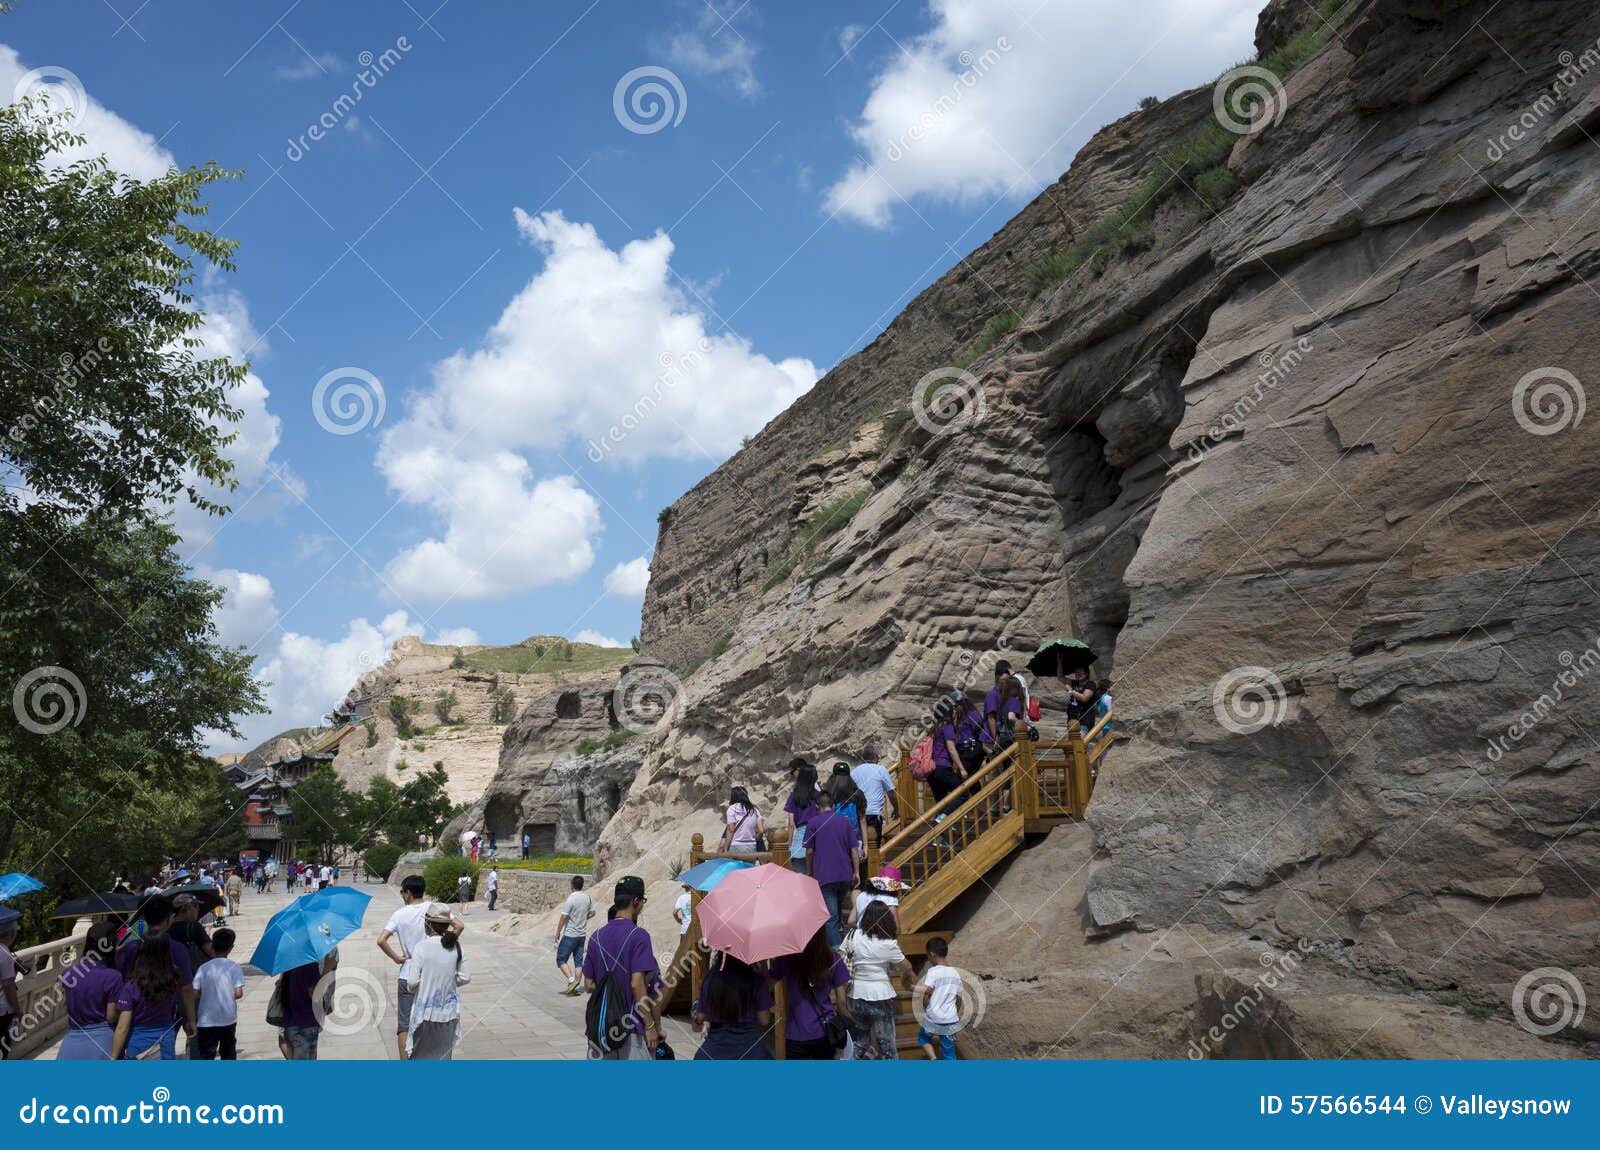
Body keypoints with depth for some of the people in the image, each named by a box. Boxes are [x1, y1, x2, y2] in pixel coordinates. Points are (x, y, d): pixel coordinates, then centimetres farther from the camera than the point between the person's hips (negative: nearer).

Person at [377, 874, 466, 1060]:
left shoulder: (399, 915, -8)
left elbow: (381, 940, -18)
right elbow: (459, 926, -14)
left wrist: (395, 957, -6)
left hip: (408, 976, -1)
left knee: (404, 1024, 8)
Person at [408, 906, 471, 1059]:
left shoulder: (422, 946, -15)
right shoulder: (456, 946, -4)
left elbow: (413, 981, -15)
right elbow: (465, 977, -1)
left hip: (426, 1011, -3)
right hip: (449, 1011, 3)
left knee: (422, 1055, 15)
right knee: (444, 1054, 16)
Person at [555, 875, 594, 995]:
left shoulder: (571, 899, -17)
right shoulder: (587, 898, 3)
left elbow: (564, 917, -17)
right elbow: (592, 913, 14)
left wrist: (558, 932, -6)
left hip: (570, 935, -6)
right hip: (582, 934, 6)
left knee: (561, 959, 4)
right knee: (578, 961, 10)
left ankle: (571, 979, -13)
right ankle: (577, 987, 10)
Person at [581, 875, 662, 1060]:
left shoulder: (597, 937, 6)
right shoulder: (638, 936, -13)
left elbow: (589, 985, 8)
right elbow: (637, 983, -18)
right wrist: (650, 1025, -13)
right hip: (632, 1025, -6)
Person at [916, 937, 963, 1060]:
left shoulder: (933, 971, -11)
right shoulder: (955, 973, 6)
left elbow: (926, 993, -20)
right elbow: (959, 998, 11)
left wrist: (925, 1010, -2)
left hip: (933, 1019, -4)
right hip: (951, 1020, 4)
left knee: (923, 1038, 22)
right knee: (949, 1052, 12)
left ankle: (934, 1060, 1)